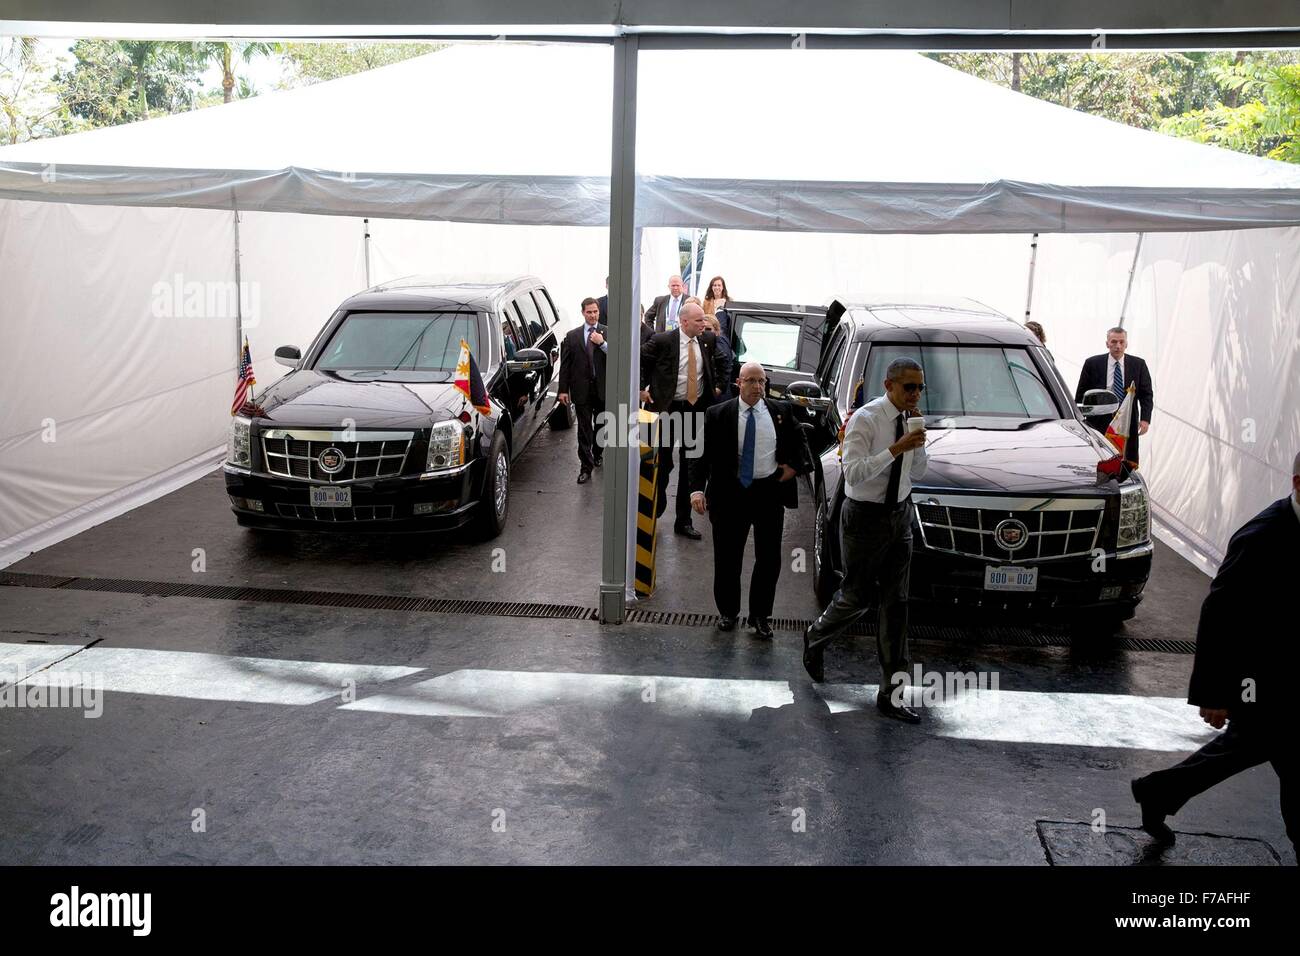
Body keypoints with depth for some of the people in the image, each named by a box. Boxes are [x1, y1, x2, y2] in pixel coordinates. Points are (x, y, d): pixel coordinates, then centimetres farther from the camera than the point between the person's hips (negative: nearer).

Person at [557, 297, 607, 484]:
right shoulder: (572, 336, 2)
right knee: (584, 429, -1)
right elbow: (565, 364, 2)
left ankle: (597, 455, 38)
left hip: (603, 388, 1)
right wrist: (563, 389, -2)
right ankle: (585, 466, 1)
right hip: (582, 389, -1)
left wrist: (602, 343, -19)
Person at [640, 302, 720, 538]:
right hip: (667, 408, -4)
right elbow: (639, 360, -1)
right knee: (663, 462, 4)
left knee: (690, 465, 8)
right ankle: (655, 508, 26)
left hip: (696, 408, 4)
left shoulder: (708, 340, 0)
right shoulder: (662, 340, -11)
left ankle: (684, 520, 17)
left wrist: (715, 386, 10)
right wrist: (642, 388, -2)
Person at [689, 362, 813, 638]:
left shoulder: (781, 412, 4)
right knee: (727, 558, 8)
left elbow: (799, 441, 18)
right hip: (731, 493, -1)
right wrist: (697, 489, -17)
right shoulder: (718, 415, -3)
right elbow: (701, 454, -6)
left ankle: (760, 616, 22)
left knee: (769, 559, 6)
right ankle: (728, 612, 28)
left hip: (770, 492, 2)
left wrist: (795, 467, 1)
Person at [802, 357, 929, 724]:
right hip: (865, 517, -6)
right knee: (856, 597, 6)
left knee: (896, 603, 4)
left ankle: (891, 692, 9)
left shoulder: (907, 419, 4)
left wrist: (919, 439, -5)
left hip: (899, 516, 6)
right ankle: (815, 638, 38)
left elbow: (917, 473, 11)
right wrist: (896, 448, -29)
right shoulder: (865, 419, -16)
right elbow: (853, 473, -25)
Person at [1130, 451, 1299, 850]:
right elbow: (1218, 616, -24)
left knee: (1248, 744, 24)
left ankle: (1157, 792, 38)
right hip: (1258, 682, -9)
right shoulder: (1262, 539, -26)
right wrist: (1213, 694, -21)